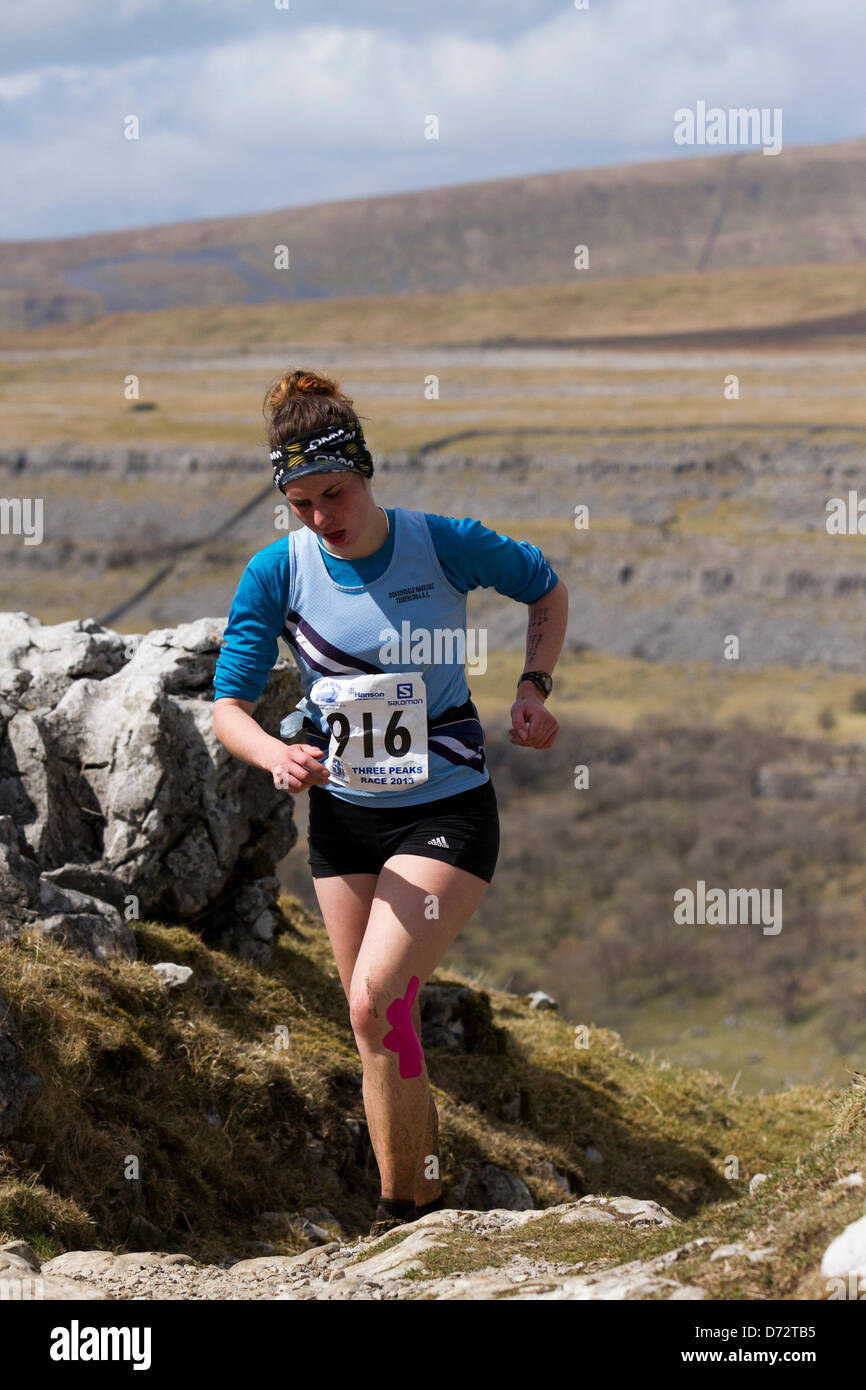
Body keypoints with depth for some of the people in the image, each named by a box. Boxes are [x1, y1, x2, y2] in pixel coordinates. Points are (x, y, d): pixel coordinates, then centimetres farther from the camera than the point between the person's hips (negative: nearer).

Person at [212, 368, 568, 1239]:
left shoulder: (444, 545, -12)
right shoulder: (278, 572, -7)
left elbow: (546, 588, 7)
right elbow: (227, 704, -7)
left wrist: (533, 689, -7)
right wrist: (273, 753, -28)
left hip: (445, 813, -4)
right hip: (343, 817, 4)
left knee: (374, 1001, -20)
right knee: (378, 1028, 8)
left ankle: (402, 1215, -9)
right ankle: (424, 1213, 21)